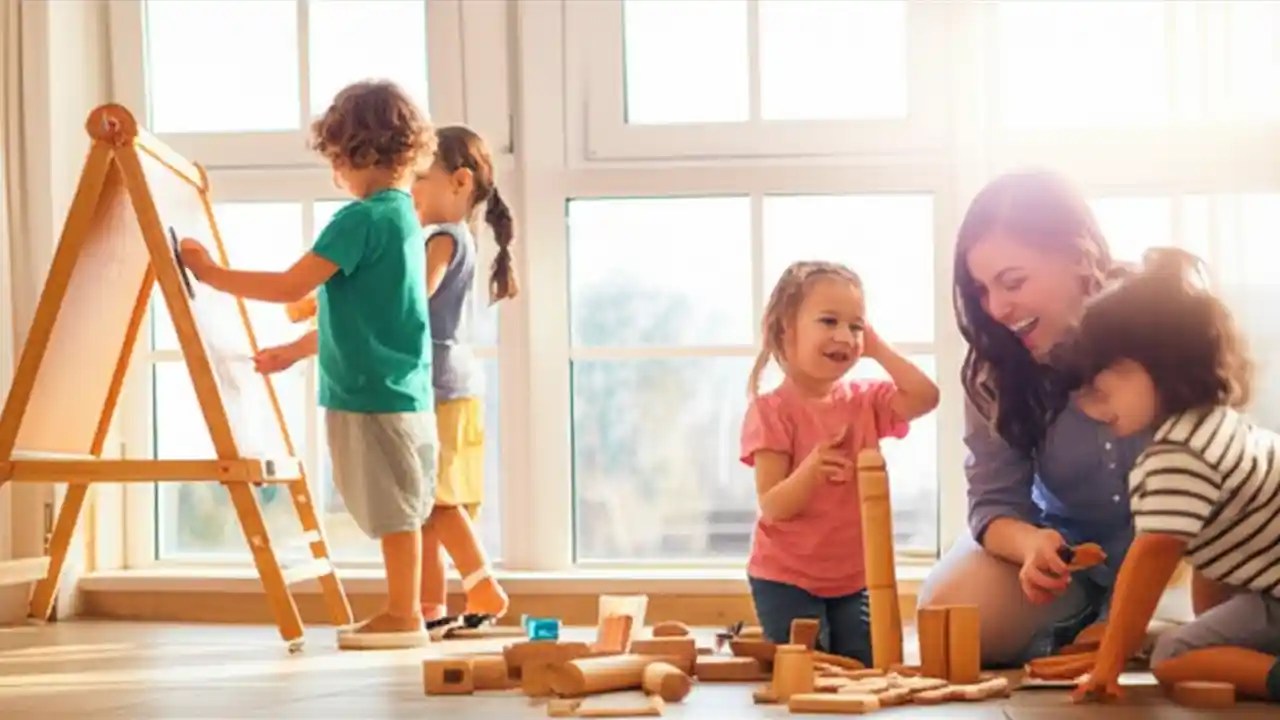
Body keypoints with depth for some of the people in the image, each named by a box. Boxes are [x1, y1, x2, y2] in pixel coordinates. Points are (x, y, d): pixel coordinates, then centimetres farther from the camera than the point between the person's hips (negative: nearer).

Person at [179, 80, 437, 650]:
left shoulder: (361, 220, -16)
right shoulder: (401, 217, 15)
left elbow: (291, 286, -19)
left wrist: (212, 274, -9)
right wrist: (292, 351, 26)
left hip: (372, 392, -9)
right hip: (400, 389, 9)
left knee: (394, 509, -2)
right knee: (396, 509, 13)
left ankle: (403, 615, 6)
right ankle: (403, 612, 20)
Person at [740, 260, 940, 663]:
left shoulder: (866, 400, 4)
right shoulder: (772, 410, -14)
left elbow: (925, 397, -11)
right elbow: (772, 506, -17)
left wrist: (877, 349, -6)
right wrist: (810, 471, -38)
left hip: (855, 577, 5)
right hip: (786, 579, -5)